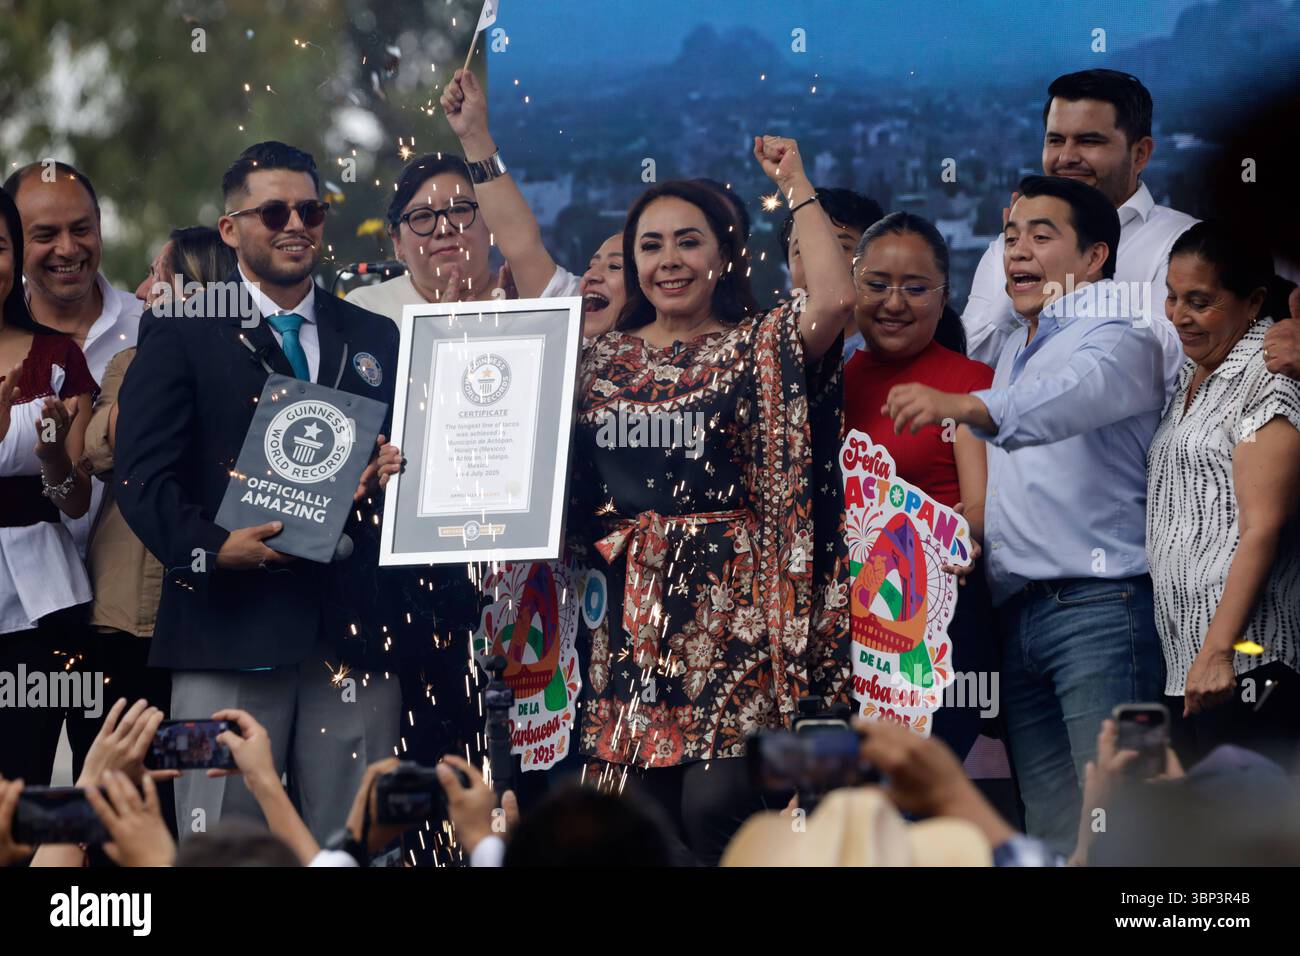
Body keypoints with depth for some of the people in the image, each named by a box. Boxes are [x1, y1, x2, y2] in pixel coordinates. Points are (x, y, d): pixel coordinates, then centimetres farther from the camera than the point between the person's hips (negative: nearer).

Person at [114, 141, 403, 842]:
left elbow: (404, 451, 20)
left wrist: (393, 475, -4)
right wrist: (208, 548, -19)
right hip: (229, 625, -3)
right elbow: (142, 474, -3)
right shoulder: (179, 333, 5)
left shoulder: (374, 338, 18)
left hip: (353, 632, 3)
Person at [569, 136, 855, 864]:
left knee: (715, 806, -16)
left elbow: (835, 300, -16)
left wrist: (796, 185, -7)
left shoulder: (758, 348, 1)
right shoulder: (606, 358, 15)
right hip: (633, 608, 4)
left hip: (733, 608, -4)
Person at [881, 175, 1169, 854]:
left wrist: (962, 407, -45)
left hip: (1099, 603, -8)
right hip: (1016, 613, 8)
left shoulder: (1117, 340, -5)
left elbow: (1078, 392, -28)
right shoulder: (1013, 352, 25)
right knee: (1051, 830, 5)